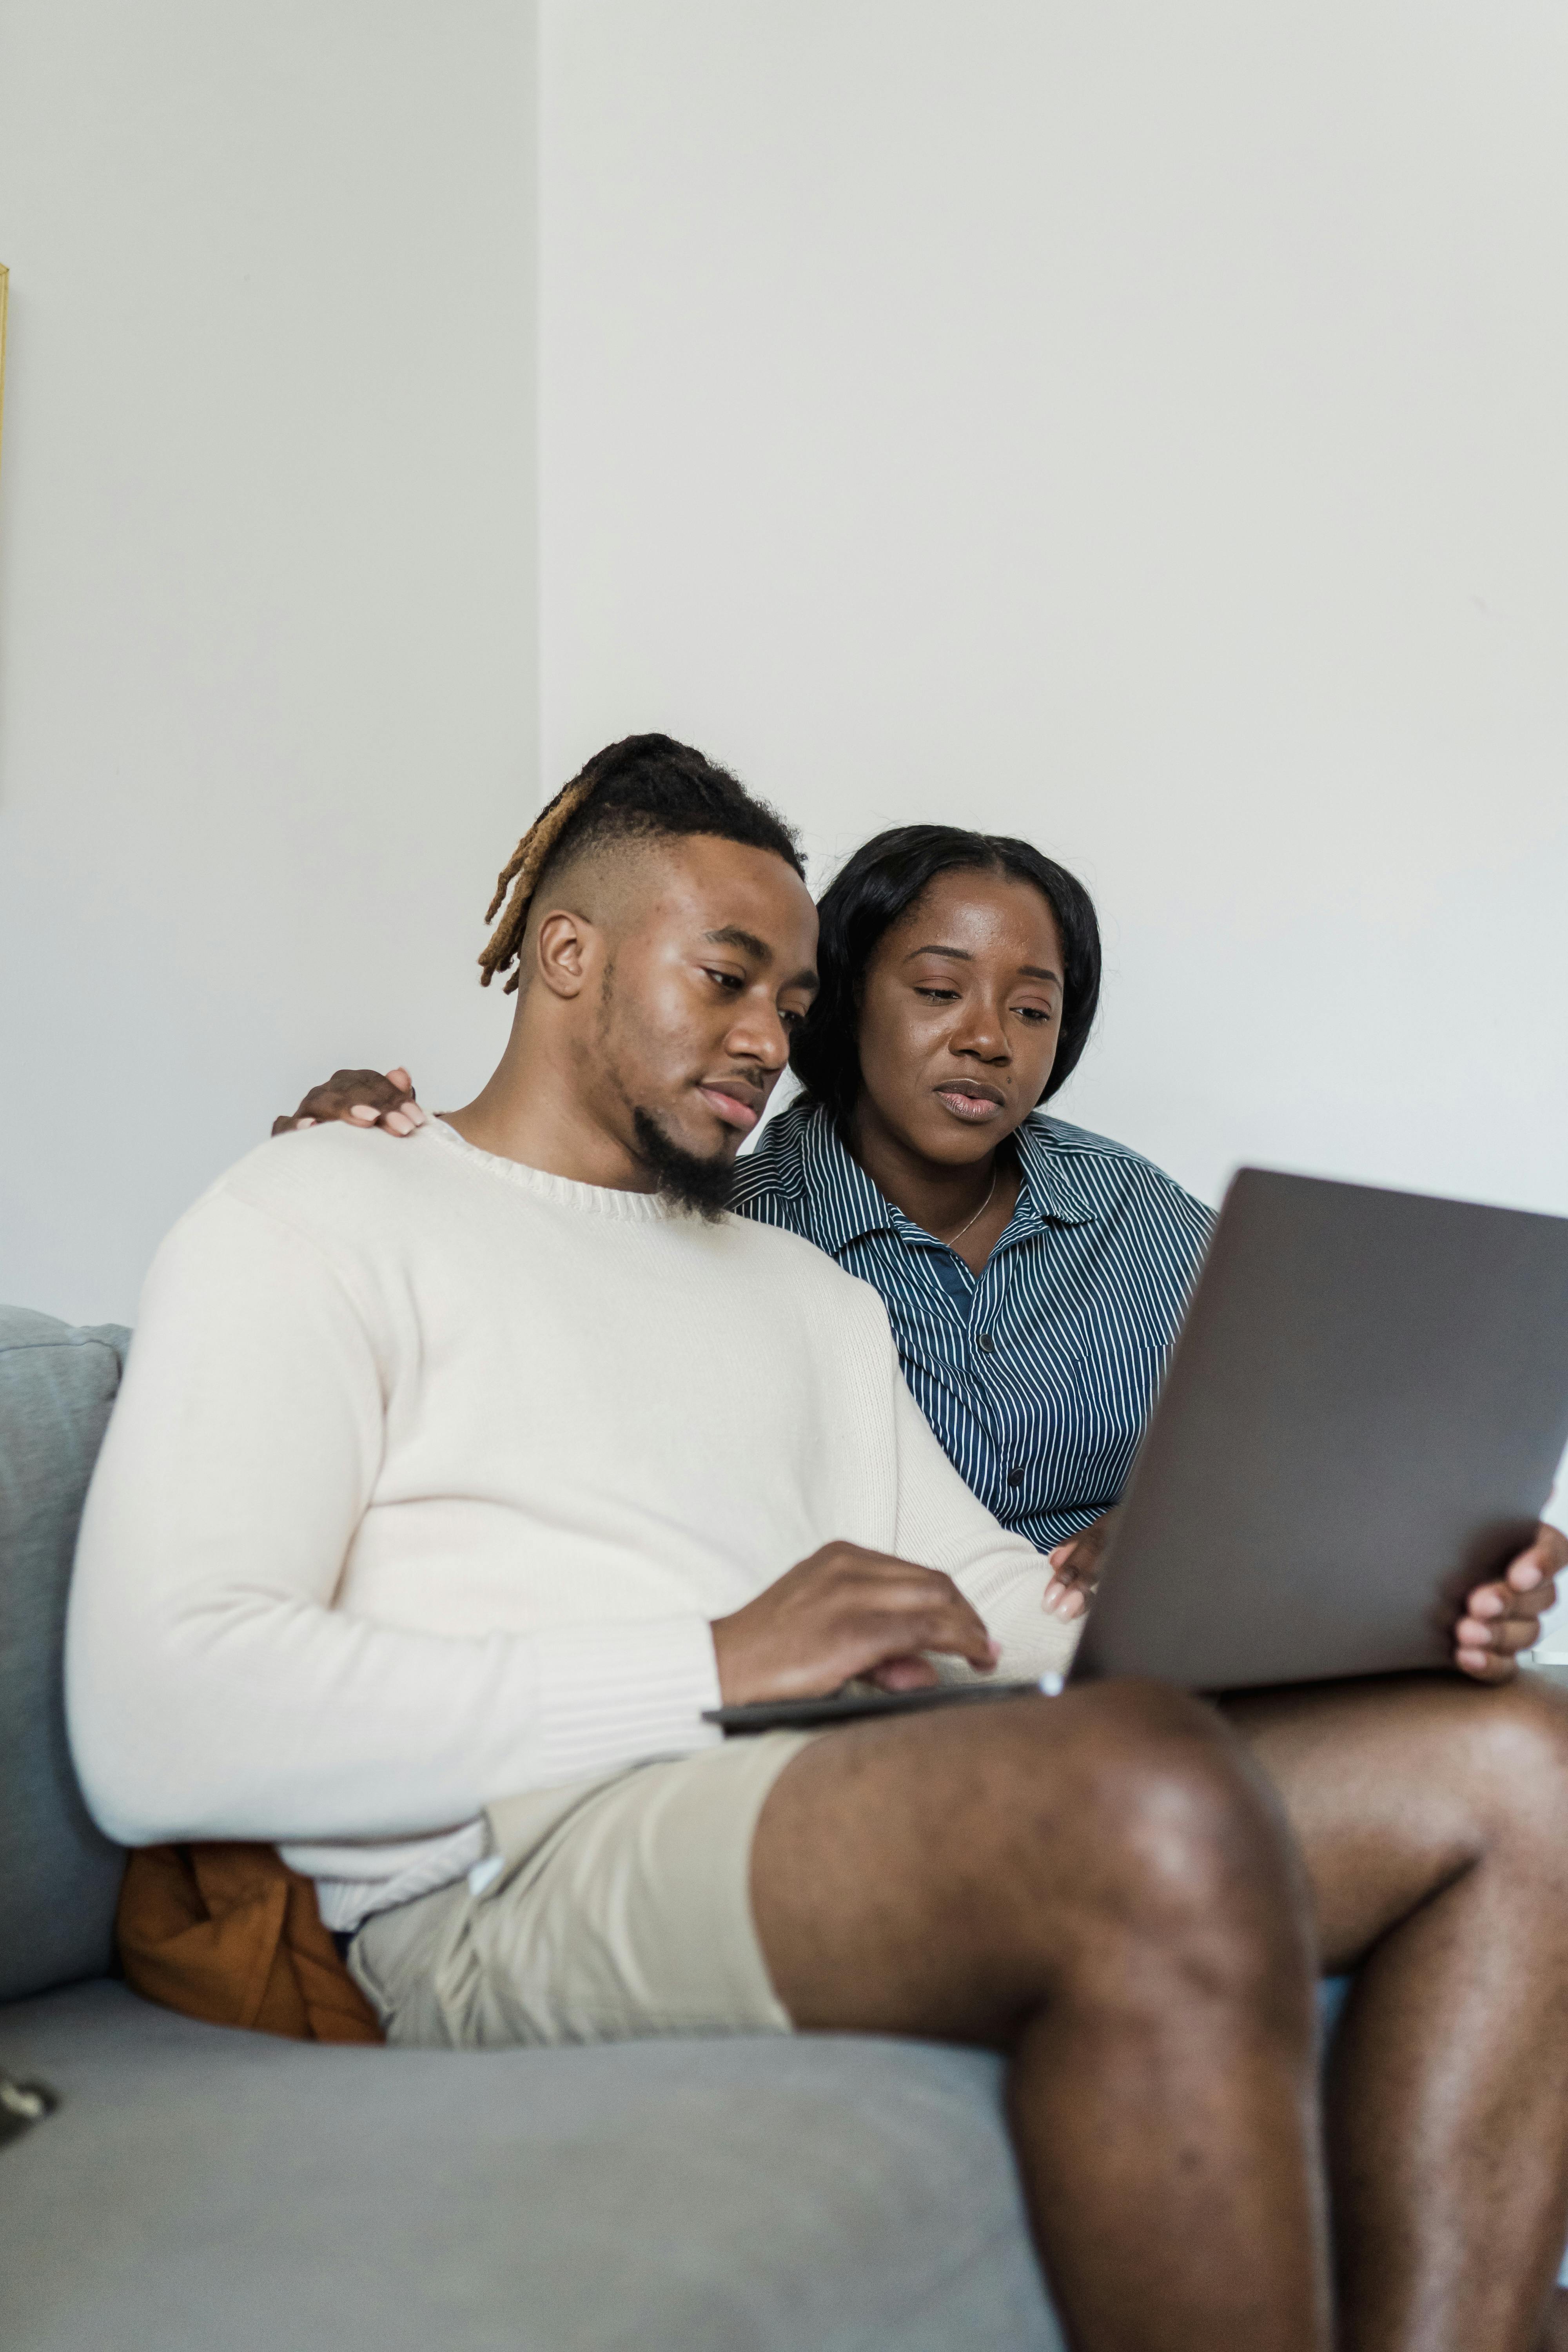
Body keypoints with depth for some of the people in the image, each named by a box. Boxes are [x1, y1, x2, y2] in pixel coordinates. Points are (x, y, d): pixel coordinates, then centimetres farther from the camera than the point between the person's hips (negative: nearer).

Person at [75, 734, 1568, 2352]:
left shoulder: (806, 1292, 29)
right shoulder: (321, 1215, 7)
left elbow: (995, 1601, 21)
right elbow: (152, 1732, -8)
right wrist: (716, 1667, -14)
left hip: (877, 1823, 8)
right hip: (516, 1871, -7)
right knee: (1154, 1805, -35)